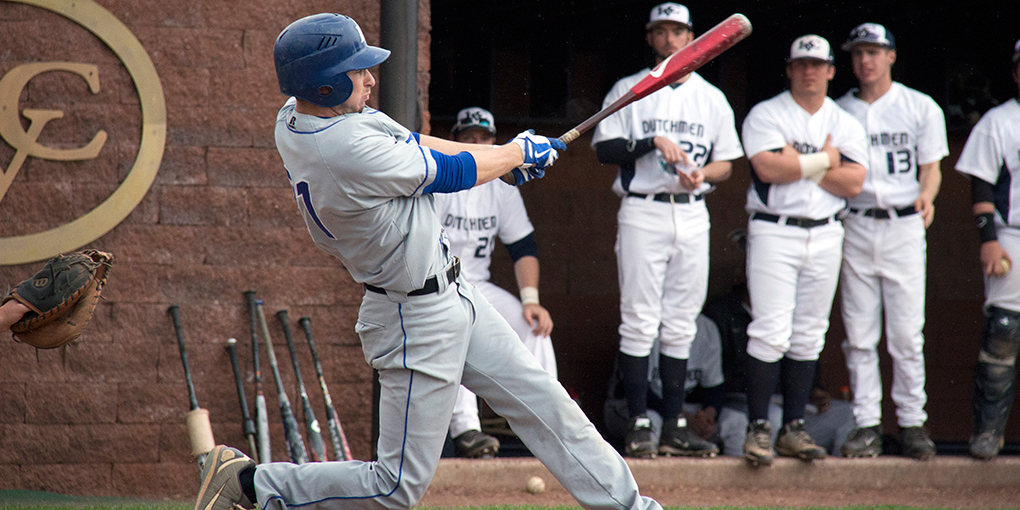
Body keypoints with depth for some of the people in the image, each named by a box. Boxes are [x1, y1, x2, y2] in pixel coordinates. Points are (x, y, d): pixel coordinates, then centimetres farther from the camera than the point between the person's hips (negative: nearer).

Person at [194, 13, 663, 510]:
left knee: (543, 403, 15)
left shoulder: (294, 117, -3)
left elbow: (404, 142, 9)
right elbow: (450, 174, -17)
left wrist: (506, 154, 5)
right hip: (418, 320, -10)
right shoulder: (349, 151, -32)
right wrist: (518, 152, 2)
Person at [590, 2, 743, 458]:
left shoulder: (711, 98, 13)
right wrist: (652, 142, -16)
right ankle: (638, 425, -6)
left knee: (680, 326, 4)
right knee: (640, 322, -7)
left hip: (692, 213, 3)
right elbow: (604, 149, -3)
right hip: (643, 213, -3)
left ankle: (674, 426, 7)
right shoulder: (629, 91, 4)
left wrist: (700, 173, -9)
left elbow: (726, 163, 13)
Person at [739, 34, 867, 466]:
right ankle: (758, 429, -10)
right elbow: (768, 169, -17)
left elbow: (853, 183, -3)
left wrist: (797, 162, -10)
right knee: (770, 332, -11)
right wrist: (825, 161, -9)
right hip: (774, 233, -4)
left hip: (825, 236, 4)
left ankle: (793, 429, 11)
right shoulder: (765, 115, 0)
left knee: (809, 336, 6)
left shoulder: (847, 124, 11)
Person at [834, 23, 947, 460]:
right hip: (854, 226, 2)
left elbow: (931, 166, 6)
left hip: (904, 226, -2)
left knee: (907, 333, -4)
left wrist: (926, 196, -16)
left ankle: (912, 421, 3)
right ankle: (867, 423, 4)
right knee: (859, 334, 1)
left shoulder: (921, 108, 6)